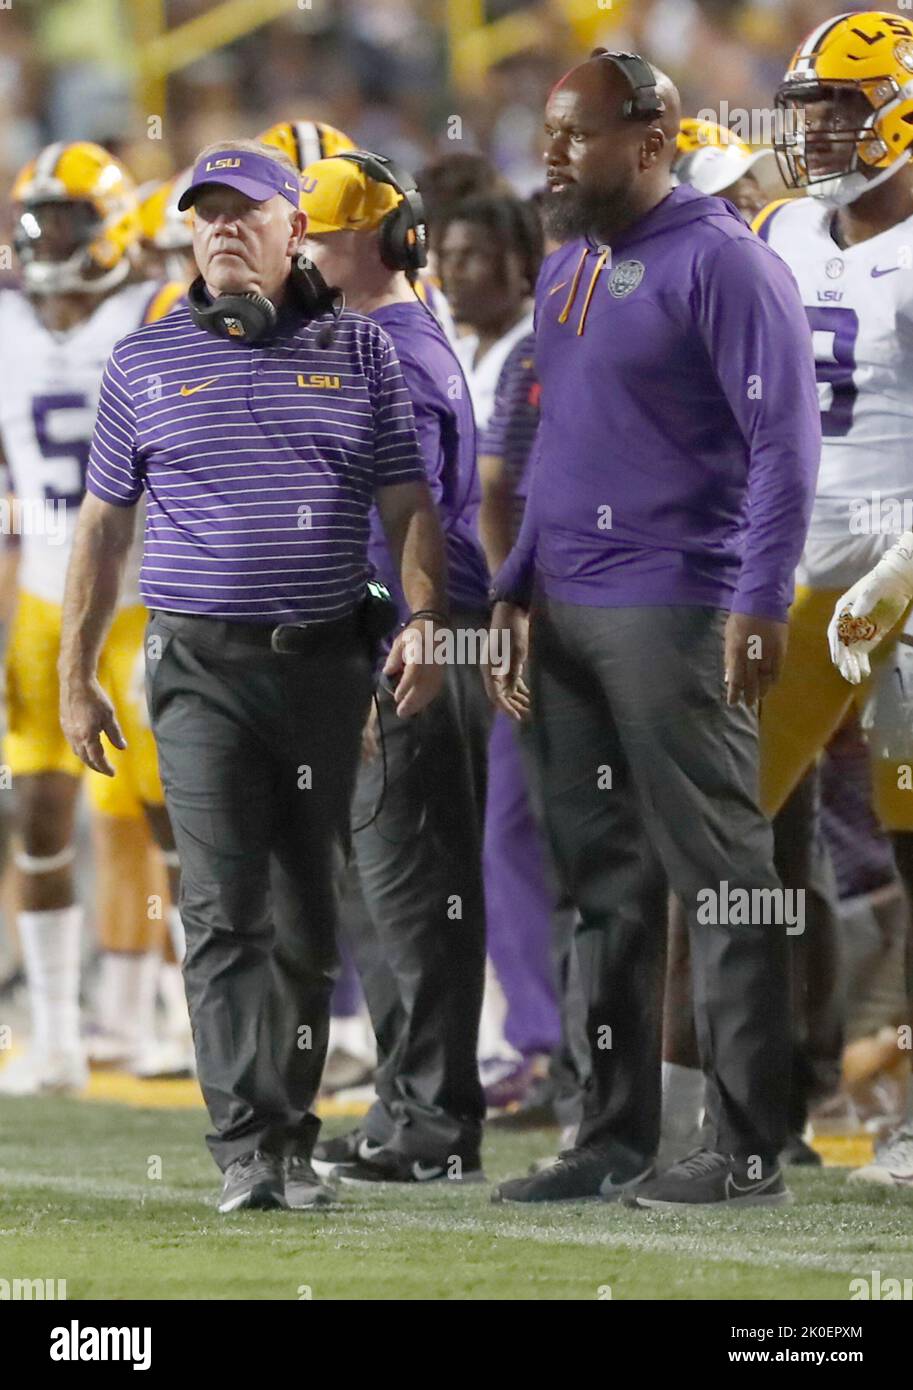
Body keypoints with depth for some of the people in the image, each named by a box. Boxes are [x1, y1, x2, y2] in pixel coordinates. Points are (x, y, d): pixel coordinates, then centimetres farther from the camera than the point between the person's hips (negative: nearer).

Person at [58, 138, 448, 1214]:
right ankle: (245, 1148, -17)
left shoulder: (359, 351, 8)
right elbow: (103, 525, 11)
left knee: (307, 917, 6)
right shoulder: (145, 362, 8)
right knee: (224, 910, -12)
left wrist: (423, 621, -8)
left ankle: (292, 1148, 14)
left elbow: (408, 507, 7)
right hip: (203, 668, -1)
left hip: (328, 667, 1)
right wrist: (74, 673, 7)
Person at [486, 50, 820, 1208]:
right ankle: (613, 1137, 16)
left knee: (718, 881, -5)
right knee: (602, 880, 10)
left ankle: (746, 1153, -4)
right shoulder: (564, 274, 16)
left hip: (671, 612, -8)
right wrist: (514, 589, 16)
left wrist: (759, 603, -20)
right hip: (568, 613, 8)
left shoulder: (719, 262, -9)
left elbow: (784, 443, -13)